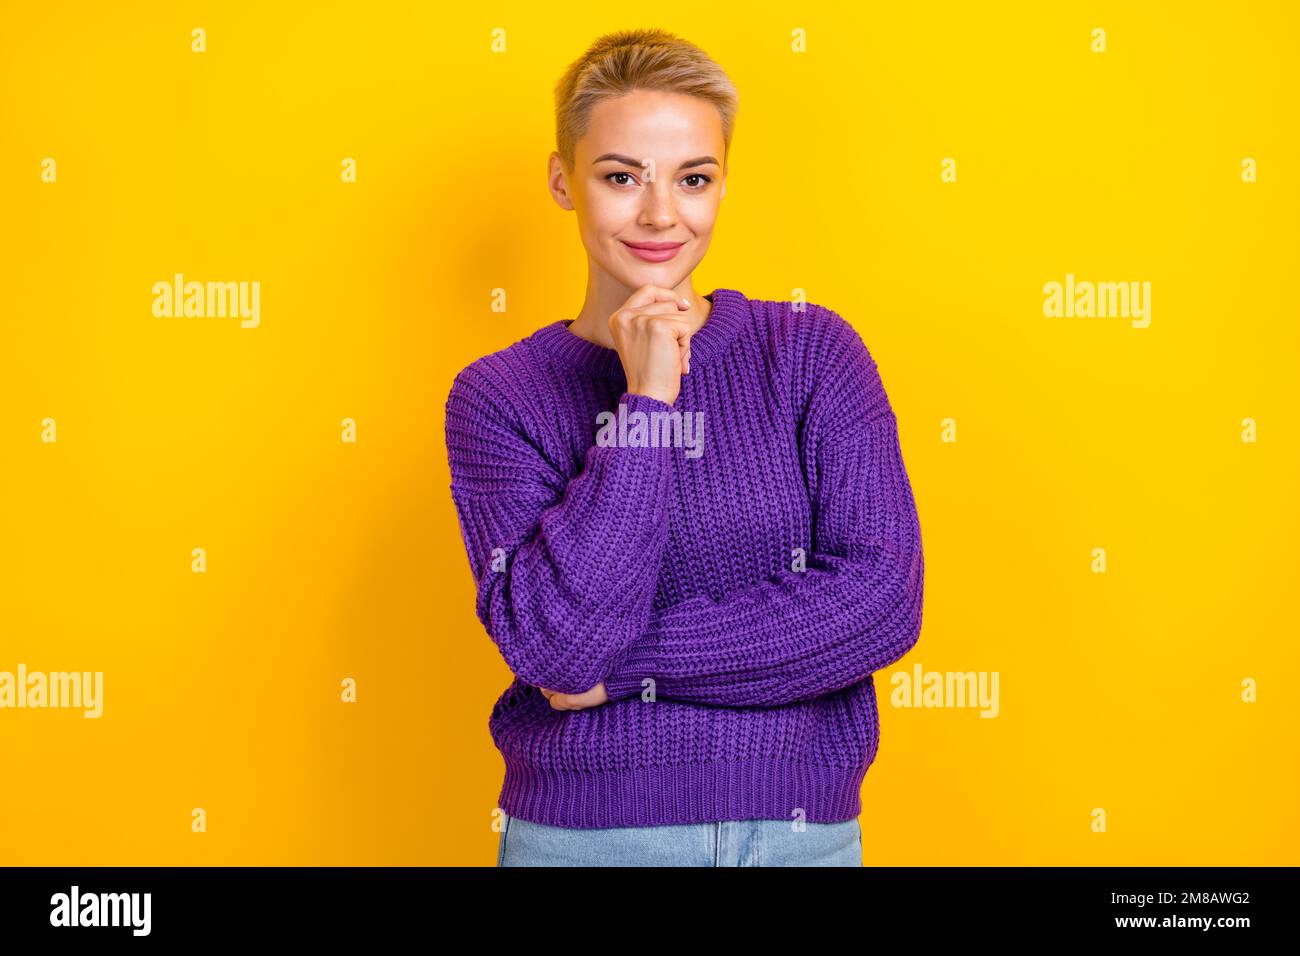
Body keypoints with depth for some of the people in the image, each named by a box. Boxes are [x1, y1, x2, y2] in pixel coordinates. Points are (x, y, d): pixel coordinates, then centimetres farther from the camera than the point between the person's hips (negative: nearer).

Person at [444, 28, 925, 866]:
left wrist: (626, 660, -14)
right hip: (580, 830, -1)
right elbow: (554, 641, -16)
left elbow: (884, 595, -12)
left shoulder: (814, 352, -2)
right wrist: (645, 403, -18)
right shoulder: (499, 397, -4)